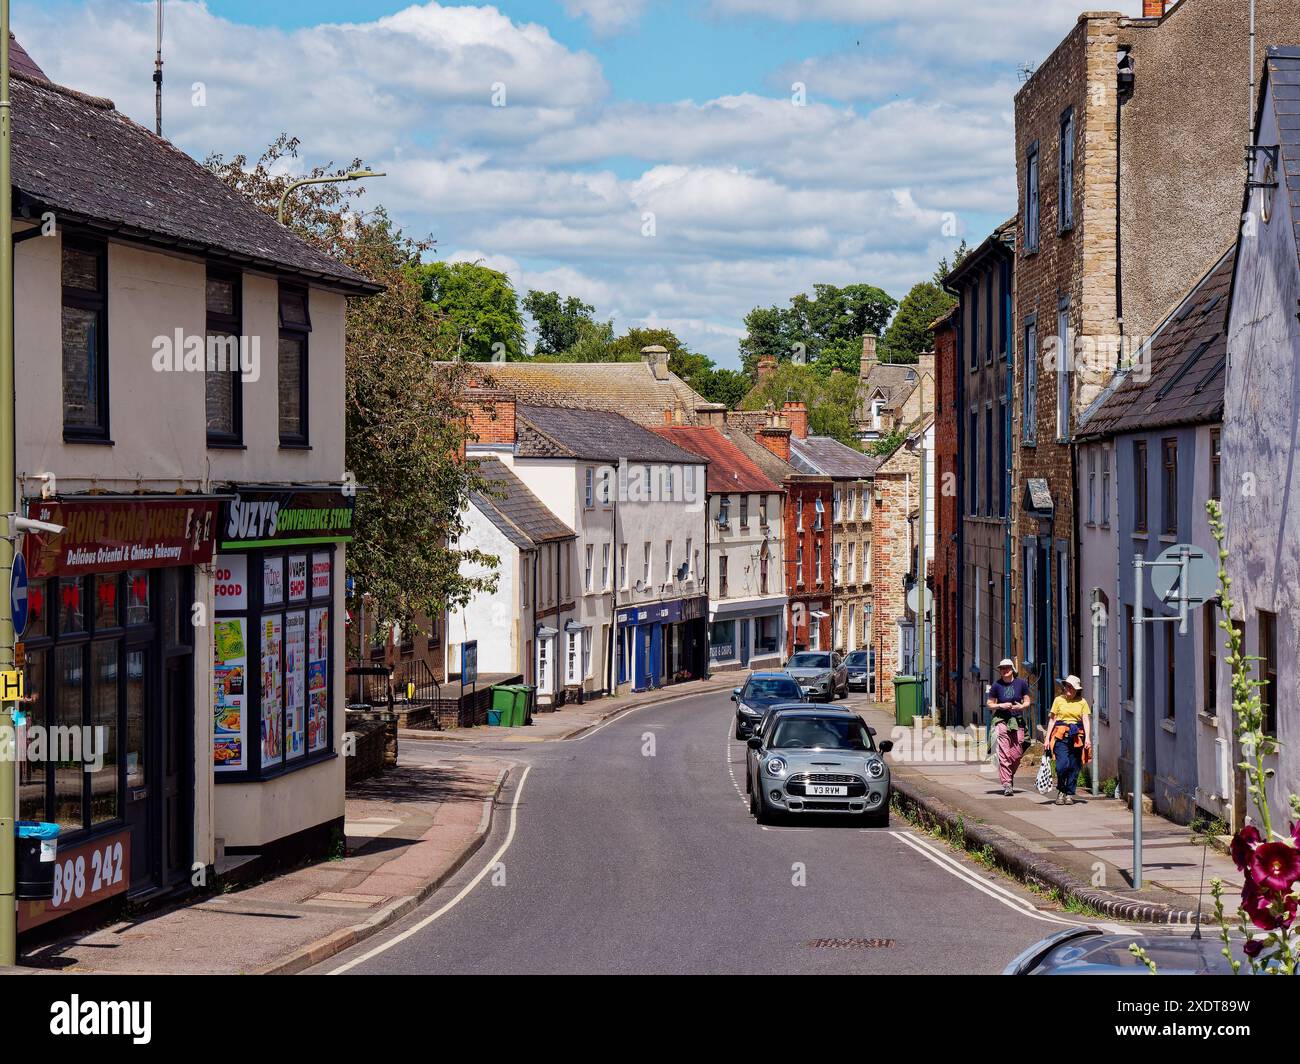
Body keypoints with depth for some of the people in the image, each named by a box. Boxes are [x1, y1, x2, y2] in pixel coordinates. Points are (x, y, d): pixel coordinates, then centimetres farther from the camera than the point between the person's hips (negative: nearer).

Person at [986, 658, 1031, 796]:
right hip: (1001, 720, -2)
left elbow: (1027, 702, 8)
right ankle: (1006, 784, -11)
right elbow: (990, 704, 5)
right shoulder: (996, 685, -2)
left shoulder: (1021, 683, 1)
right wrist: (1001, 705, -13)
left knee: (1017, 754, 2)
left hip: (1017, 721, 2)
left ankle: (1008, 776, 27)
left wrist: (1021, 706, -13)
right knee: (1004, 754, -10)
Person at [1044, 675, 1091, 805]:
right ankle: (1061, 791, 5)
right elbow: (1052, 720, 11)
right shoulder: (1059, 700, 8)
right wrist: (1047, 739, 6)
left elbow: (1086, 720, 2)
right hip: (1061, 735, -1)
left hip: (1077, 736, 1)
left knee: (1074, 766, 1)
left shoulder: (1082, 702, 8)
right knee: (1062, 764, -15)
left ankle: (1069, 794, 13)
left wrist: (1087, 738, -11)